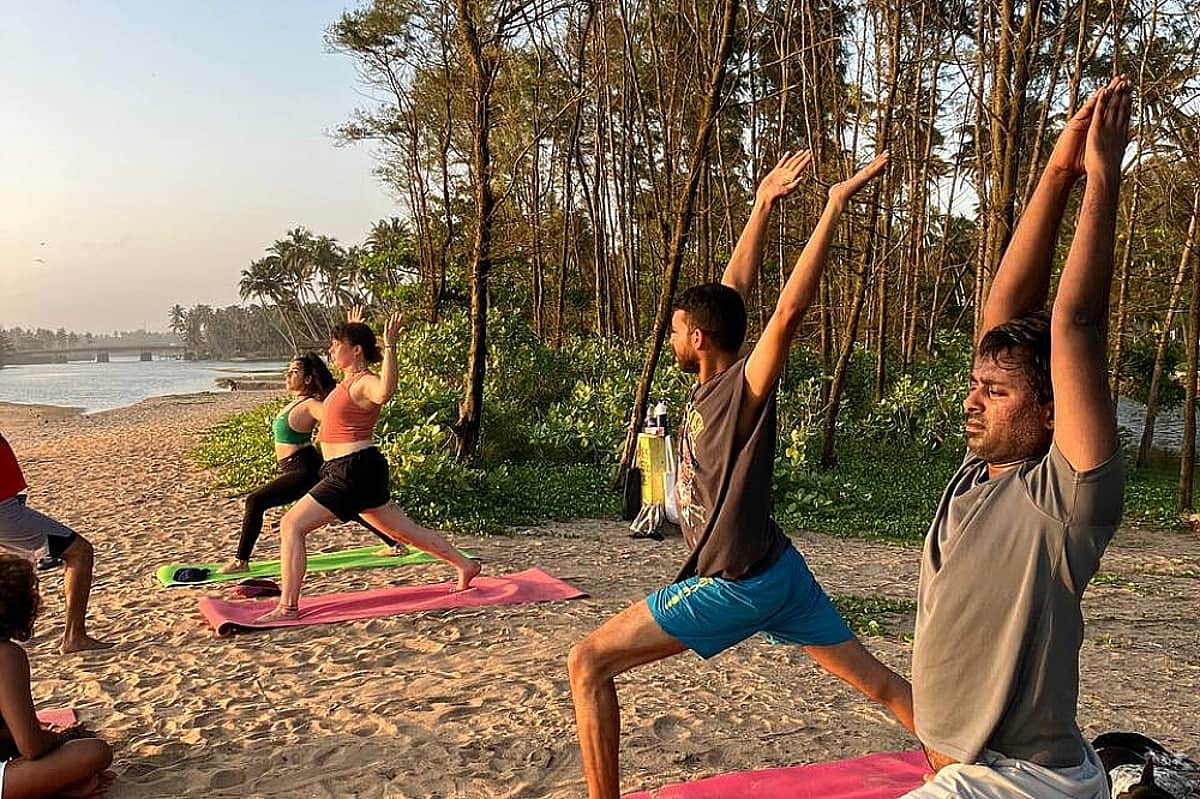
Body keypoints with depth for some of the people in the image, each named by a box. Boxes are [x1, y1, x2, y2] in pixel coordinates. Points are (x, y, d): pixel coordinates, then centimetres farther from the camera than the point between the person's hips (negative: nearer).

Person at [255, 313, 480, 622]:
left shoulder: (365, 382, -15)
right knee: (404, 530, 20)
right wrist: (351, 331, 39)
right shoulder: (351, 380, 13)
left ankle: (287, 607, -9)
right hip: (351, 471, 10)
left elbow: (385, 391, -42)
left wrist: (389, 346, -40)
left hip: (355, 471, -10)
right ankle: (464, 564, 31)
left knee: (291, 525, -11)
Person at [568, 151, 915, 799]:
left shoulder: (742, 389, -20)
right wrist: (763, 205, 14)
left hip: (734, 586, -9)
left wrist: (834, 206, -31)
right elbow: (732, 292, 10)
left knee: (588, 663, -5)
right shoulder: (713, 380, 1)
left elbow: (787, 313, -32)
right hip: (776, 571, 9)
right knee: (873, 676, 15)